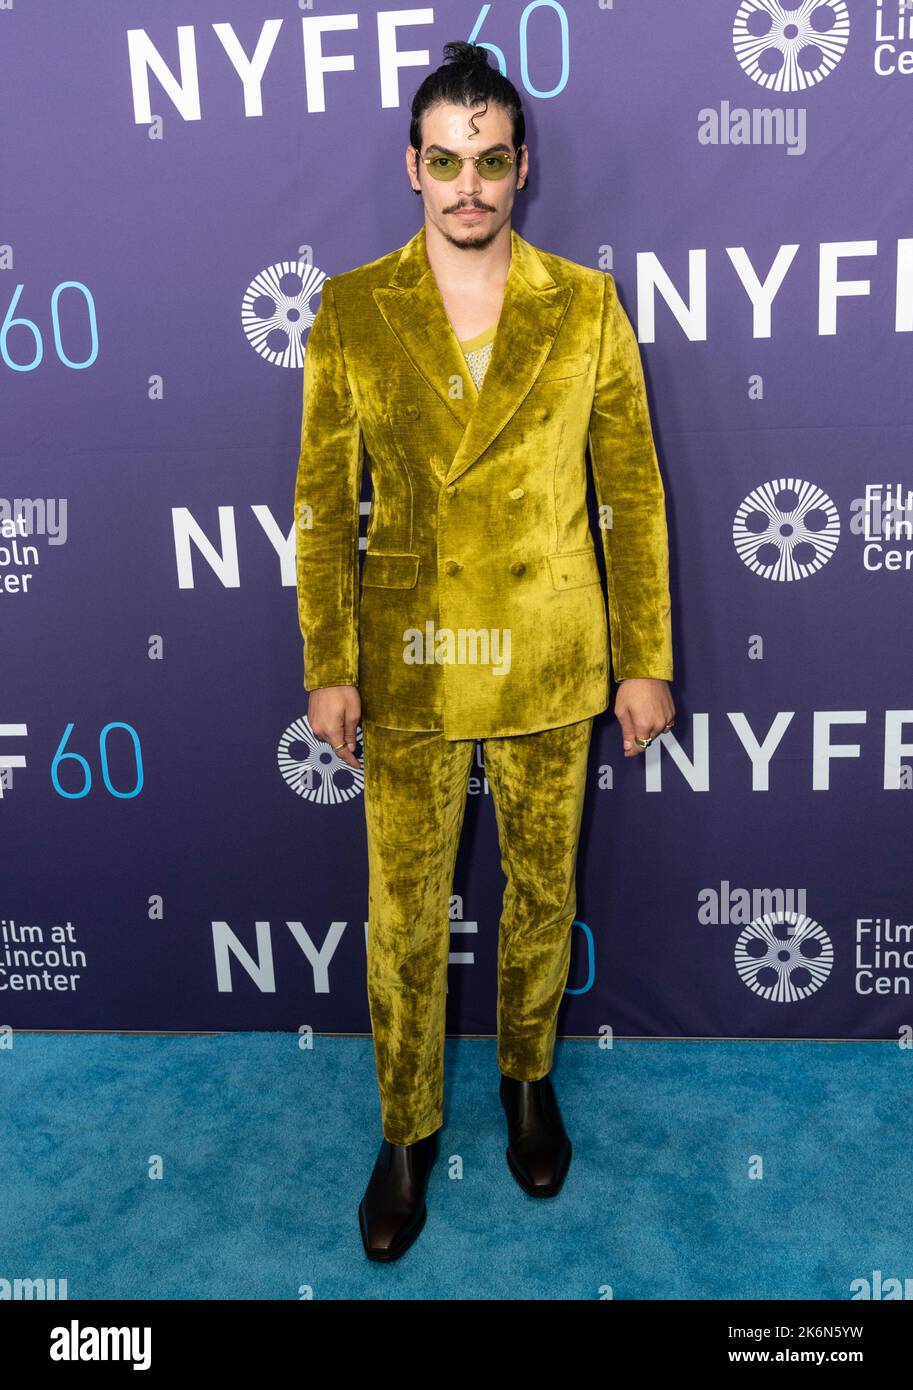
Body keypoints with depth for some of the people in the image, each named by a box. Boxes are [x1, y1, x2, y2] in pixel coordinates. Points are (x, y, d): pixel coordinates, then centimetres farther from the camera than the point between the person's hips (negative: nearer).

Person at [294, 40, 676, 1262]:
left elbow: (633, 491, -1)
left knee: (543, 889, 16)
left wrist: (645, 660, -2)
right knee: (403, 915, 9)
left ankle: (528, 1073, 43)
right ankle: (408, 1129, 32)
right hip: (407, 664, 0)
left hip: (548, 663, 1)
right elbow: (323, 500, -1)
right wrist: (328, 667, -5)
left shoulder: (587, 305, -3)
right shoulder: (350, 311, -3)